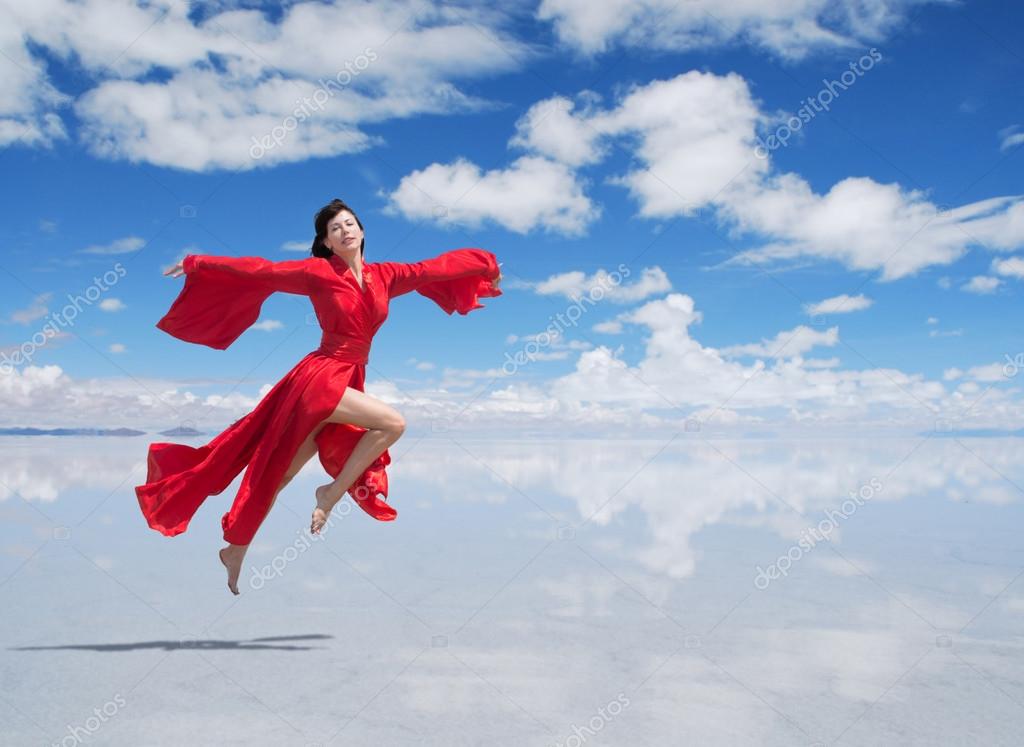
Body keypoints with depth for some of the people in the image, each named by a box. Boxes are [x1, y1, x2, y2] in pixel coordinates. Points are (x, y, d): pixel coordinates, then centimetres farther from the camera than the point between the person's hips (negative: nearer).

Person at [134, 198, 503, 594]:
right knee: (393, 423, -20)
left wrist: (486, 264, 29)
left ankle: (235, 553, 25)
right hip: (320, 377, -6)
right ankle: (333, 493, -3)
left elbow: (434, 267, 18)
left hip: (349, 382, 6)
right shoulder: (318, 271, -4)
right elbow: (261, 270, -6)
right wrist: (199, 264, -10)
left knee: (280, 474, 13)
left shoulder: (383, 276, 10)